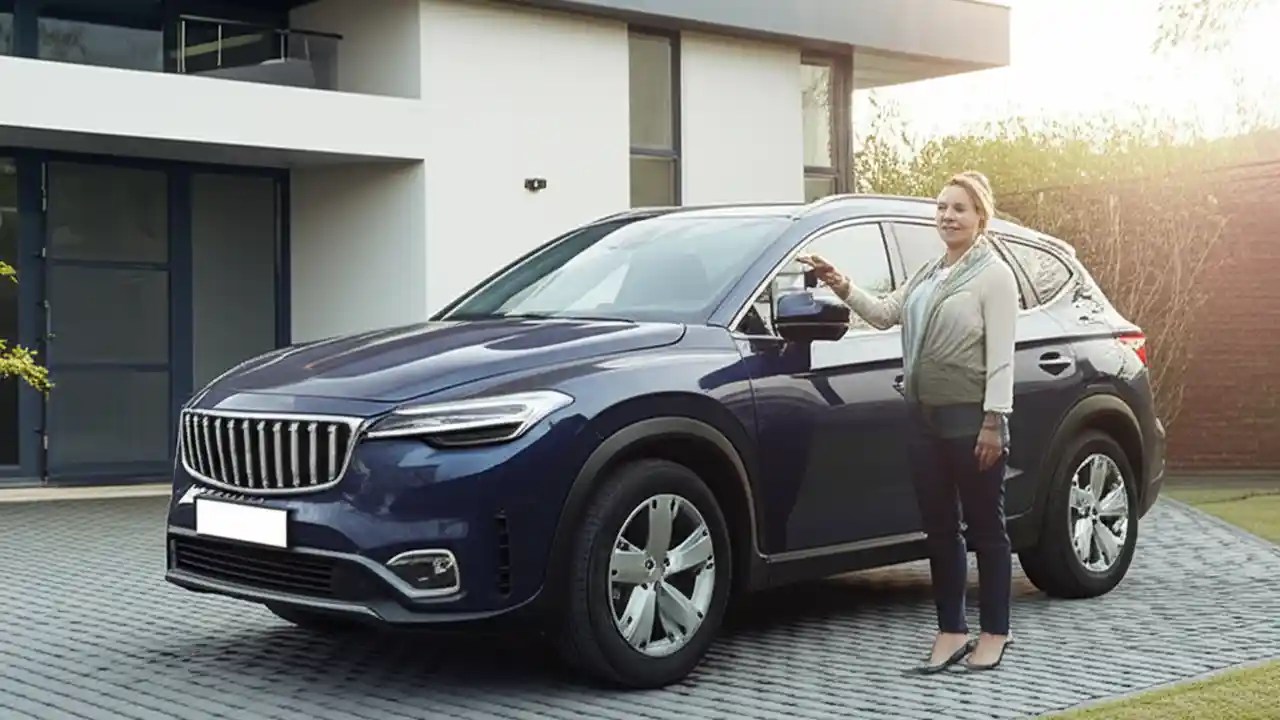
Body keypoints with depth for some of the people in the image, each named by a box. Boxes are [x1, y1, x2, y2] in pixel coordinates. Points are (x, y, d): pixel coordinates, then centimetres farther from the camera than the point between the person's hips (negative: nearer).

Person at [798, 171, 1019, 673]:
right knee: (939, 528, 9)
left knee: (984, 527, 3)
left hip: (970, 418, -7)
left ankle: (995, 633, 11)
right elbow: (886, 313, 14)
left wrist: (994, 423, -16)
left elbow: (1001, 355, -10)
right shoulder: (929, 274, 18)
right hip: (925, 416, 7)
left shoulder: (993, 275, -5)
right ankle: (951, 632, 16)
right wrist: (843, 288, -2)